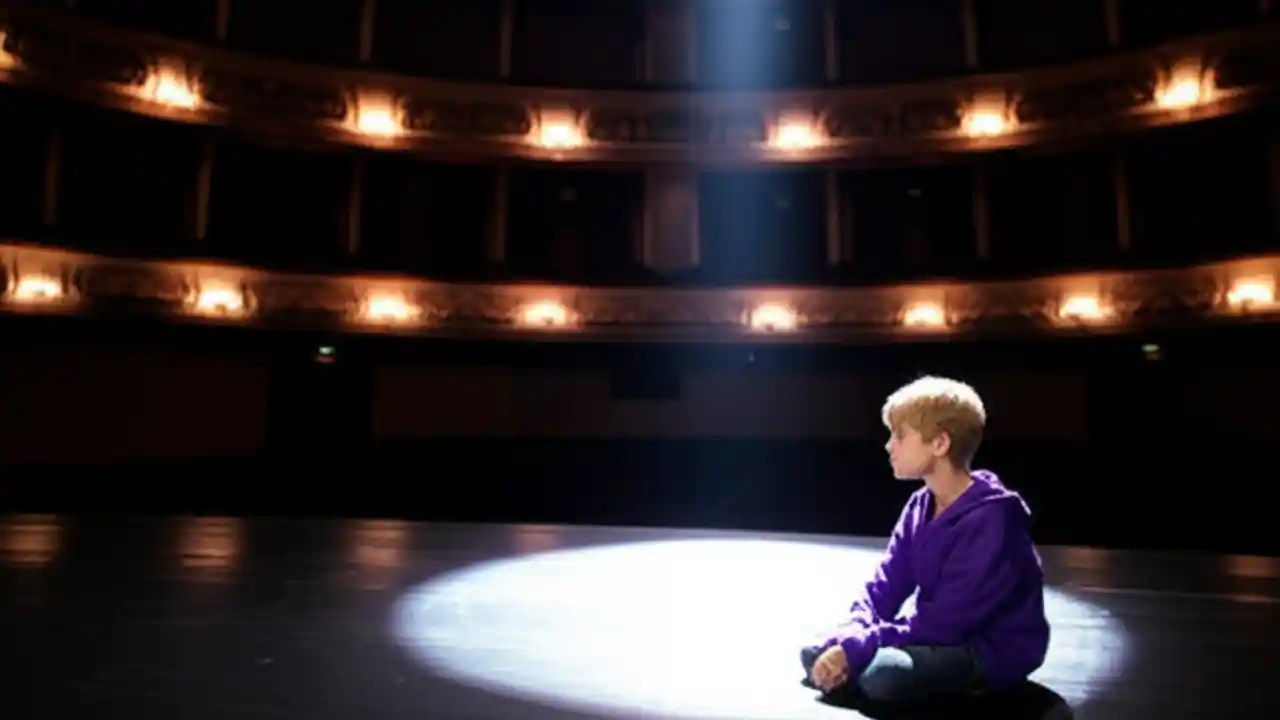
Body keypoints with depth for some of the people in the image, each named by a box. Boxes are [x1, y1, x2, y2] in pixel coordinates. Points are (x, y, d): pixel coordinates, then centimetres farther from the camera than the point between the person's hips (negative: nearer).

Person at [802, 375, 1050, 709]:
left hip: (993, 651, -6)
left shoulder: (990, 518, -23)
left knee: (882, 674, -34)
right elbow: (883, 588, 2)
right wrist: (846, 641, -17)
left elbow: (947, 619, -25)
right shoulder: (920, 506, 3)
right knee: (815, 653, -7)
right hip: (941, 636, 7)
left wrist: (857, 648, -26)